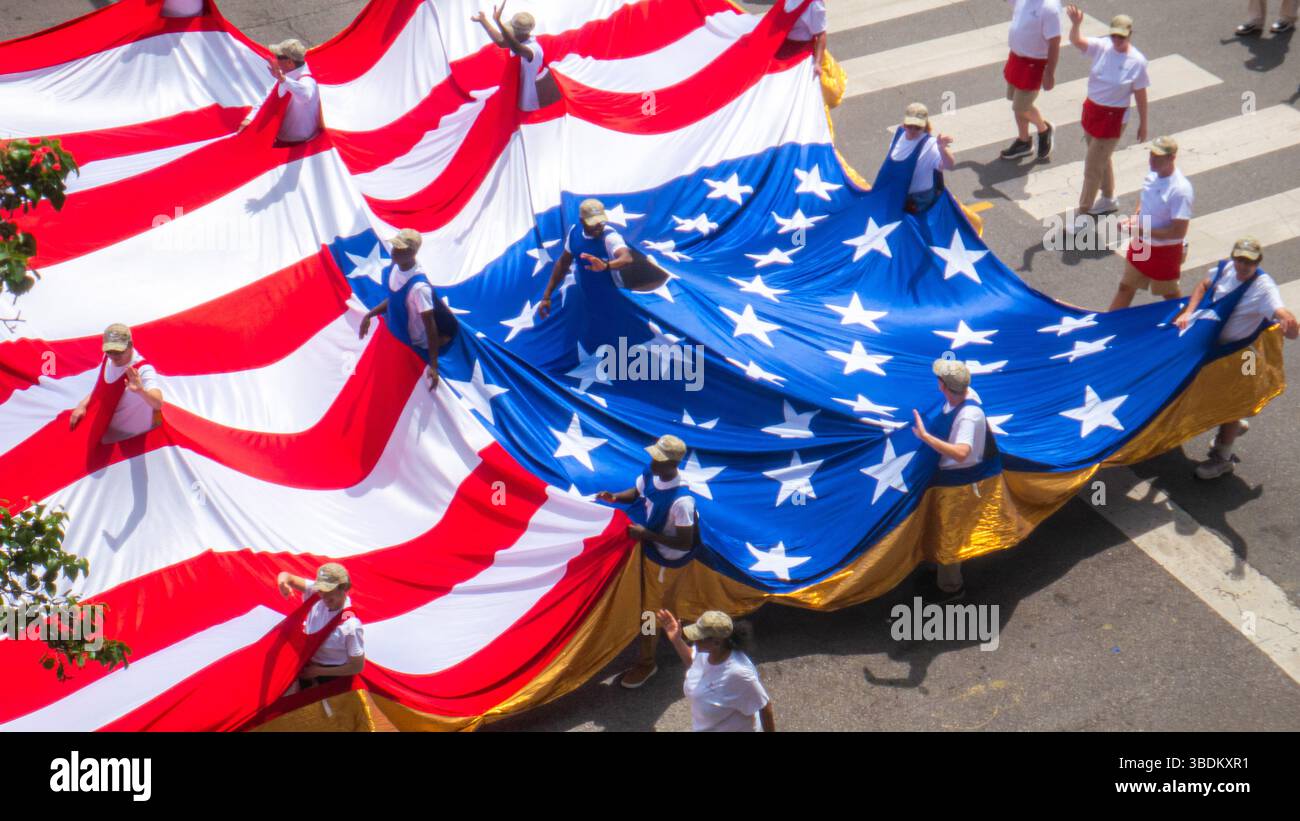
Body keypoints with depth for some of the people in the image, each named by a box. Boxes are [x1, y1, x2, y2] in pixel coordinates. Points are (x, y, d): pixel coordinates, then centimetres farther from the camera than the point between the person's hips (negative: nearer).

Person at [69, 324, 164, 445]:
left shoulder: (143, 369, -30)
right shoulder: (107, 359, -7)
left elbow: (158, 404, -48)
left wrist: (141, 391, -68)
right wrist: (83, 405, -5)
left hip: (132, 441, -7)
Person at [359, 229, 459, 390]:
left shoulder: (419, 287, -35)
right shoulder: (395, 267, -11)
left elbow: (430, 326, -30)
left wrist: (433, 366, -29)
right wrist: (369, 315, 4)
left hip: (416, 346, -8)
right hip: (396, 338, 8)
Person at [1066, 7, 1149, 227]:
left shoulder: (1137, 61, -16)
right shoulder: (1102, 47, -8)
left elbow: (1140, 95, -7)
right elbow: (1076, 41, -25)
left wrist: (1143, 124, -1)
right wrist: (1076, 24, -47)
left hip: (1113, 117, -5)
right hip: (1092, 108, 5)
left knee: (1092, 166, -3)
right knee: (1102, 159, 24)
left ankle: (1083, 213, 11)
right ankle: (1108, 199, 45)